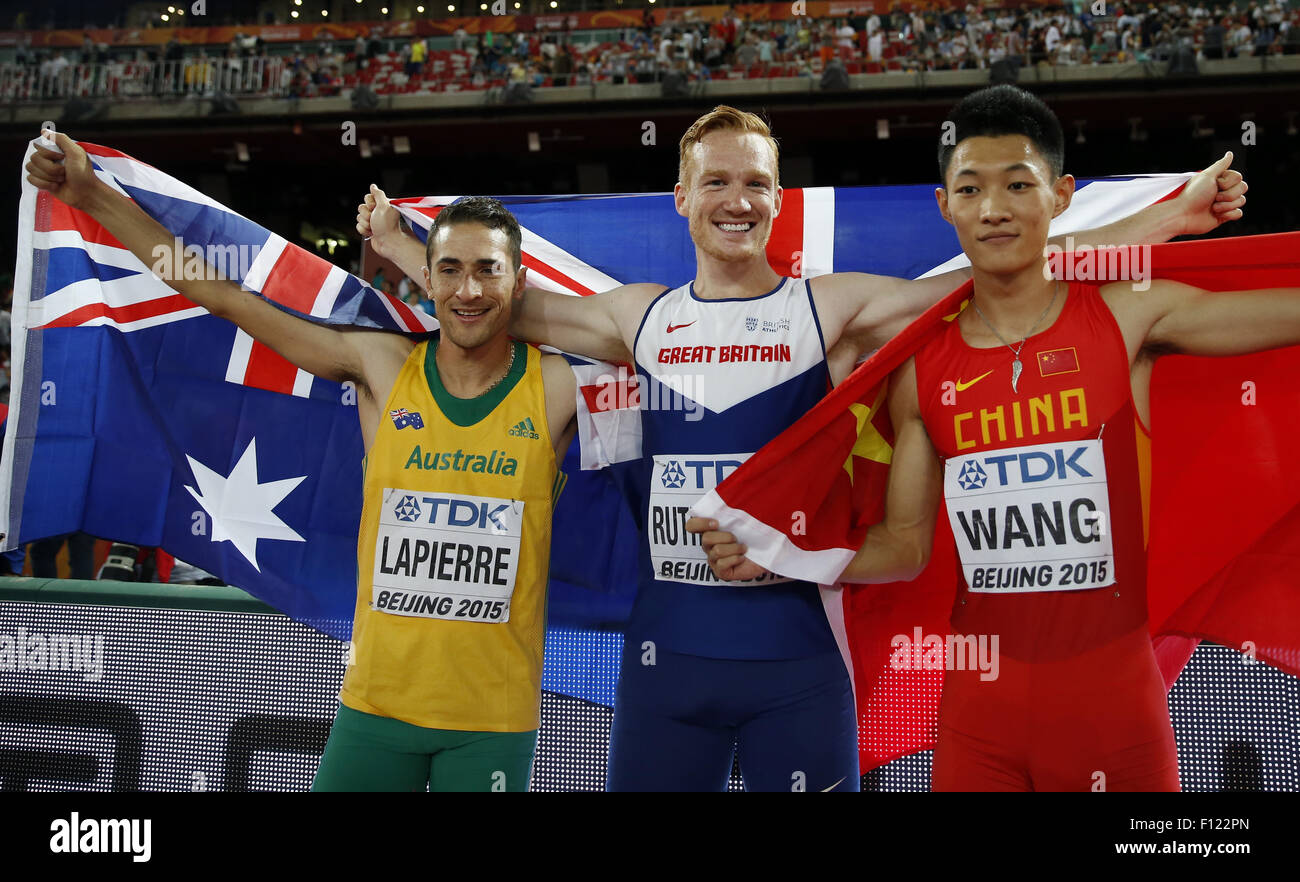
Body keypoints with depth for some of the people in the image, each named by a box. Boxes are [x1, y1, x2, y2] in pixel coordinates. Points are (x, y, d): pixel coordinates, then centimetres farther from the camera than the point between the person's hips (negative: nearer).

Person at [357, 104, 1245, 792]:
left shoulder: (831, 309, -1)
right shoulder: (640, 317, 9)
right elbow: (510, 305, 21)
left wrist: (1166, 216, -11)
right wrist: (400, 245, 27)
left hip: (796, 654, -2)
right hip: (665, 650, 3)